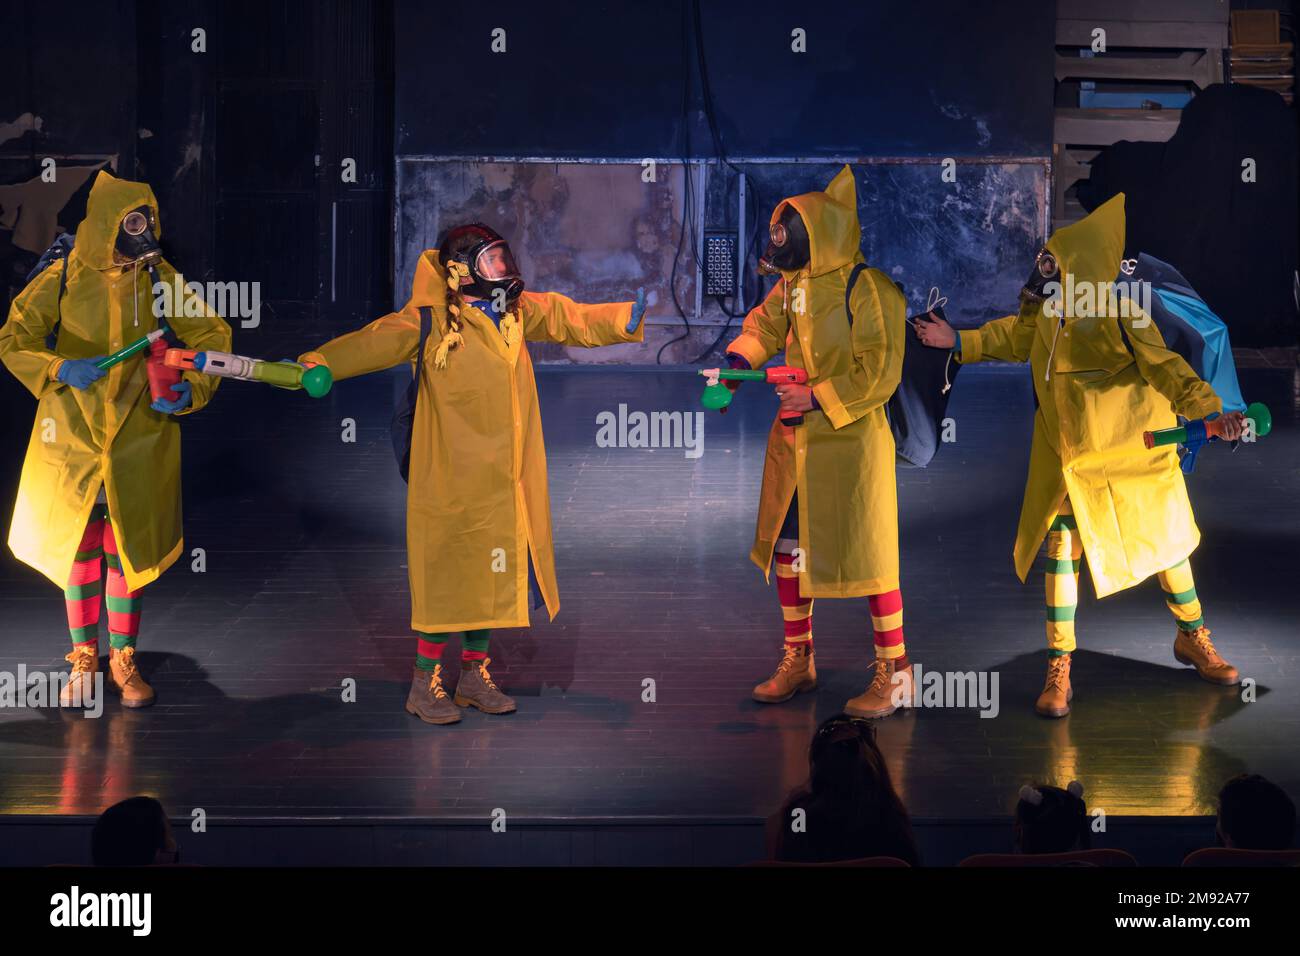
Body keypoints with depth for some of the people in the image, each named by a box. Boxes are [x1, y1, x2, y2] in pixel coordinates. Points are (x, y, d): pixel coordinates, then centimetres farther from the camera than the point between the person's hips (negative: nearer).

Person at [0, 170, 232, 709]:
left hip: (139, 439, 1)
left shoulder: (159, 279, -4)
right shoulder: (63, 279, -7)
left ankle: (123, 660, 22)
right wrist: (60, 369, -23)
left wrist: (192, 391, -15)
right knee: (77, 550, 7)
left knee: (129, 552, 7)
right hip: (72, 438, 0)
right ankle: (83, 661, 22)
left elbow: (212, 337, 2)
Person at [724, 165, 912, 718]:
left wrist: (818, 398, -19)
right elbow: (765, 323, 23)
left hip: (851, 440, -8)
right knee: (787, 548, 14)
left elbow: (879, 371, -20)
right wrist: (739, 360, 4)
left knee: (867, 554, -2)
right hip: (795, 439, 8)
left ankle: (894, 674, 9)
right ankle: (798, 660, 29)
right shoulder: (794, 281, 7)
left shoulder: (868, 287, -18)